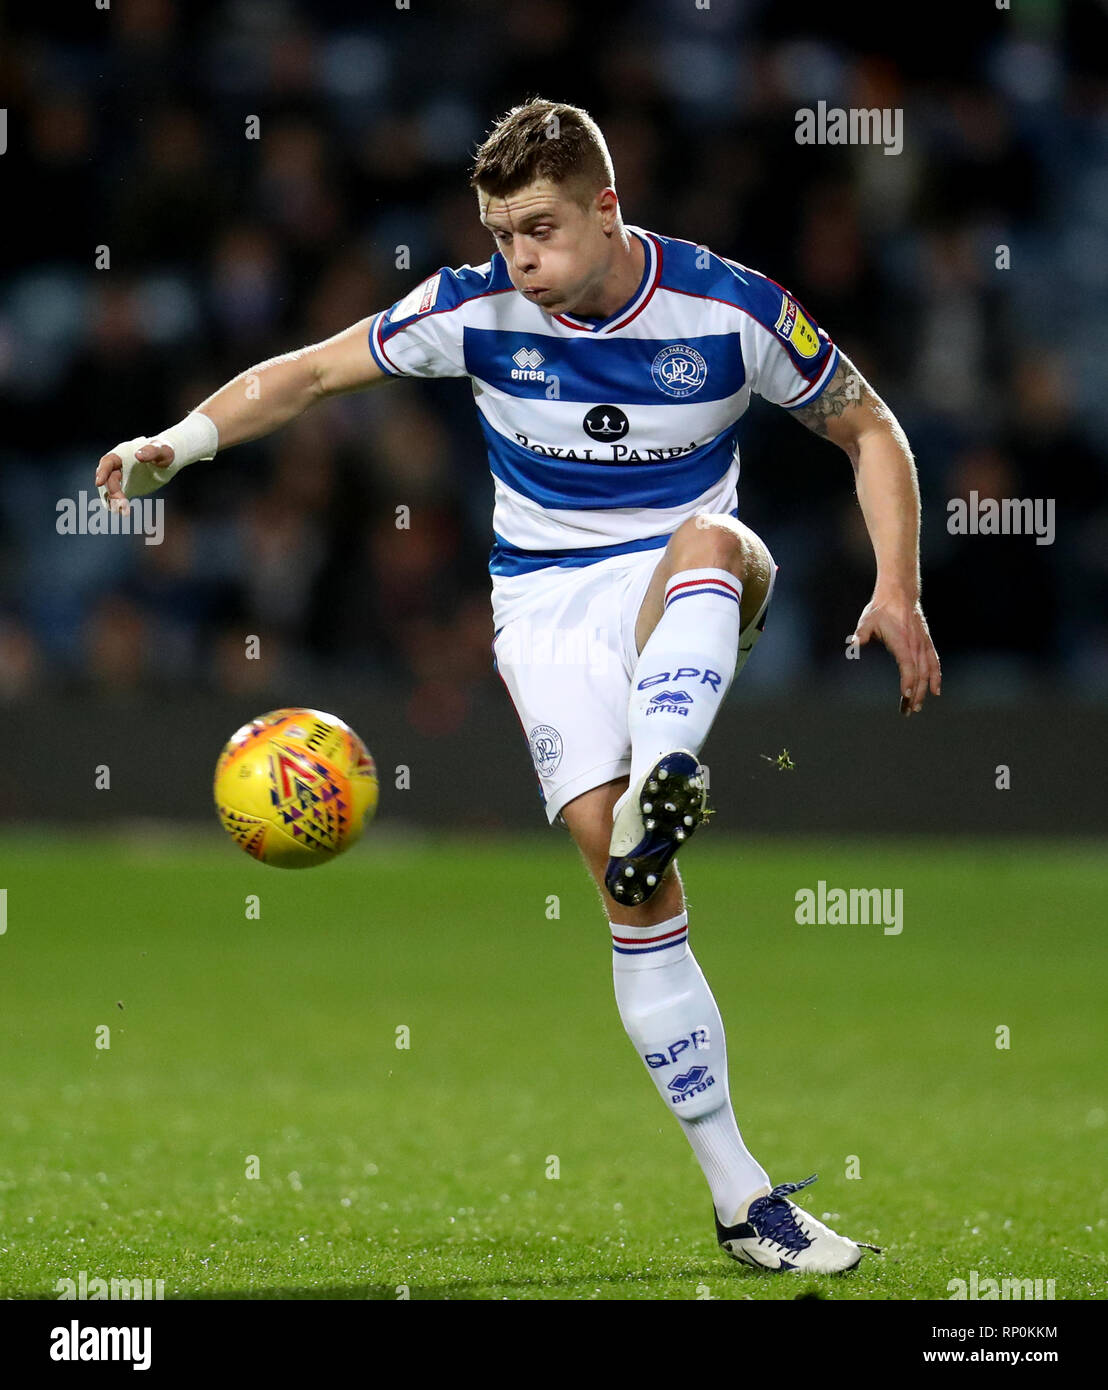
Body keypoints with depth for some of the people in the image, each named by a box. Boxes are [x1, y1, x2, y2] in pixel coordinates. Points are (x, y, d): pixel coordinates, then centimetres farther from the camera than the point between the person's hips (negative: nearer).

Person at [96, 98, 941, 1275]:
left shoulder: (731, 308, -8)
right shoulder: (480, 307, -5)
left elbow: (868, 429, 4)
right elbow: (311, 373, 2)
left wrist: (897, 589, -5)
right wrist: (178, 444, -13)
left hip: (689, 591, 0)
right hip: (547, 597, 0)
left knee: (713, 540, -38)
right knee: (618, 863, -19)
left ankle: (662, 777, -62)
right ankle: (739, 1196, -16)